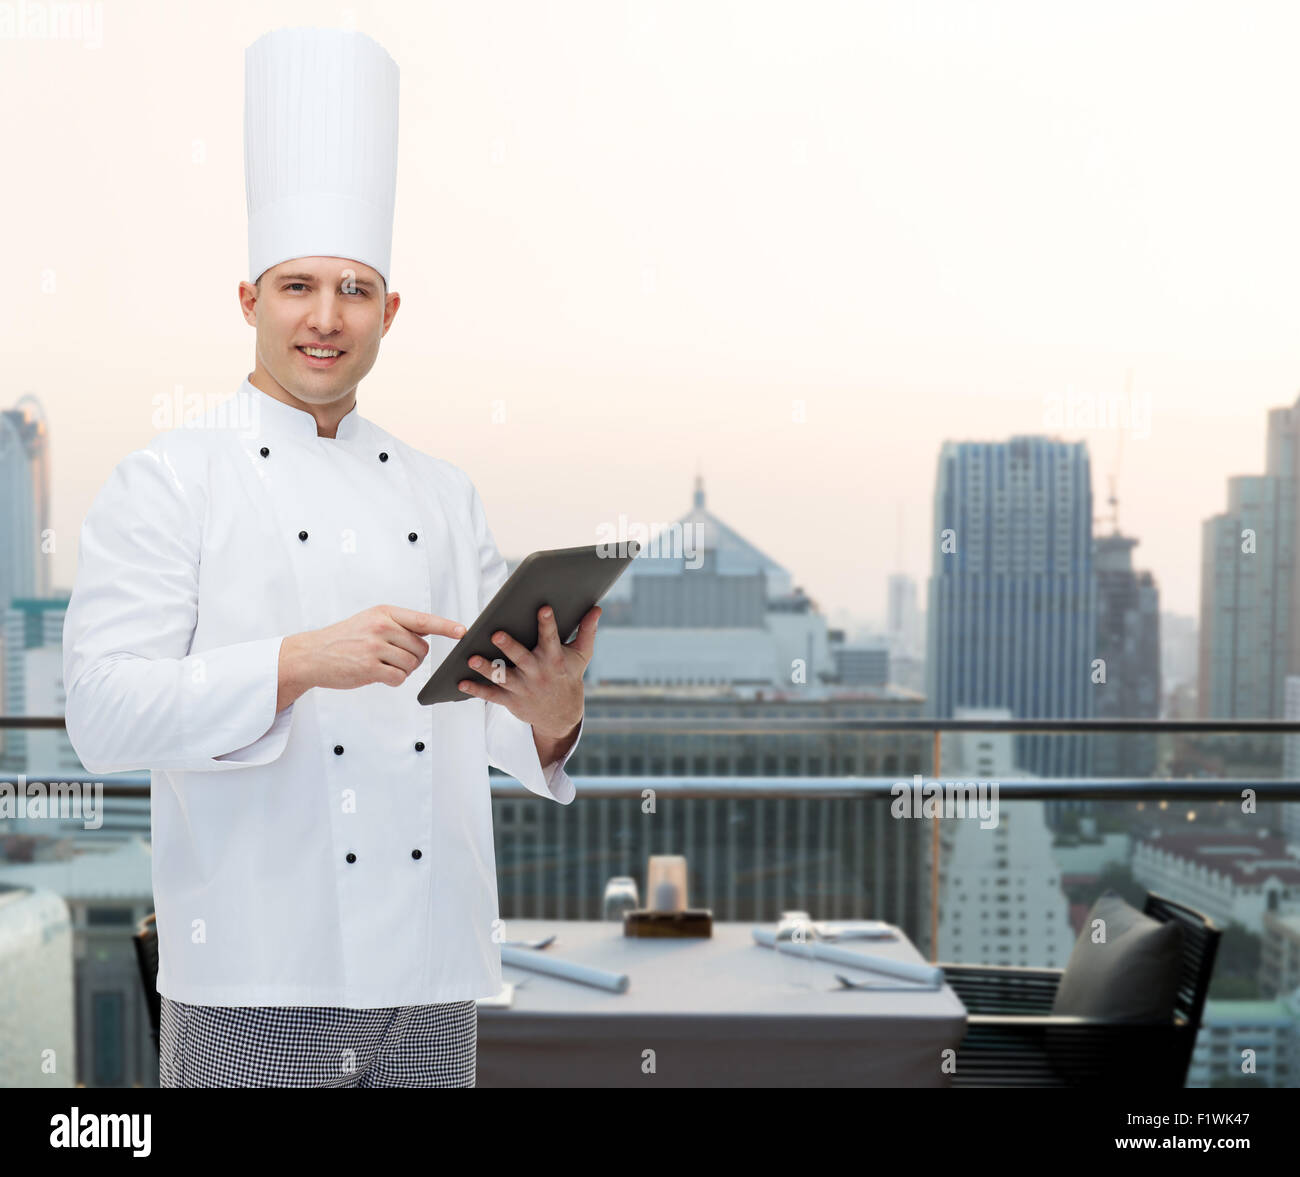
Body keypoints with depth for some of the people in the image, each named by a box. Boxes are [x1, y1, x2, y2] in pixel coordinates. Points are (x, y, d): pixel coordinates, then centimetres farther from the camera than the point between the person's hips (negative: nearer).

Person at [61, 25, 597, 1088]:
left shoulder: (442, 493, 12)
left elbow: (502, 711, 10)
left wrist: (554, 711, -14)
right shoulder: (167, 481, -2)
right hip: (256, 981, -4)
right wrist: (296, 664, -26)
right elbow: (104, 710, -12)